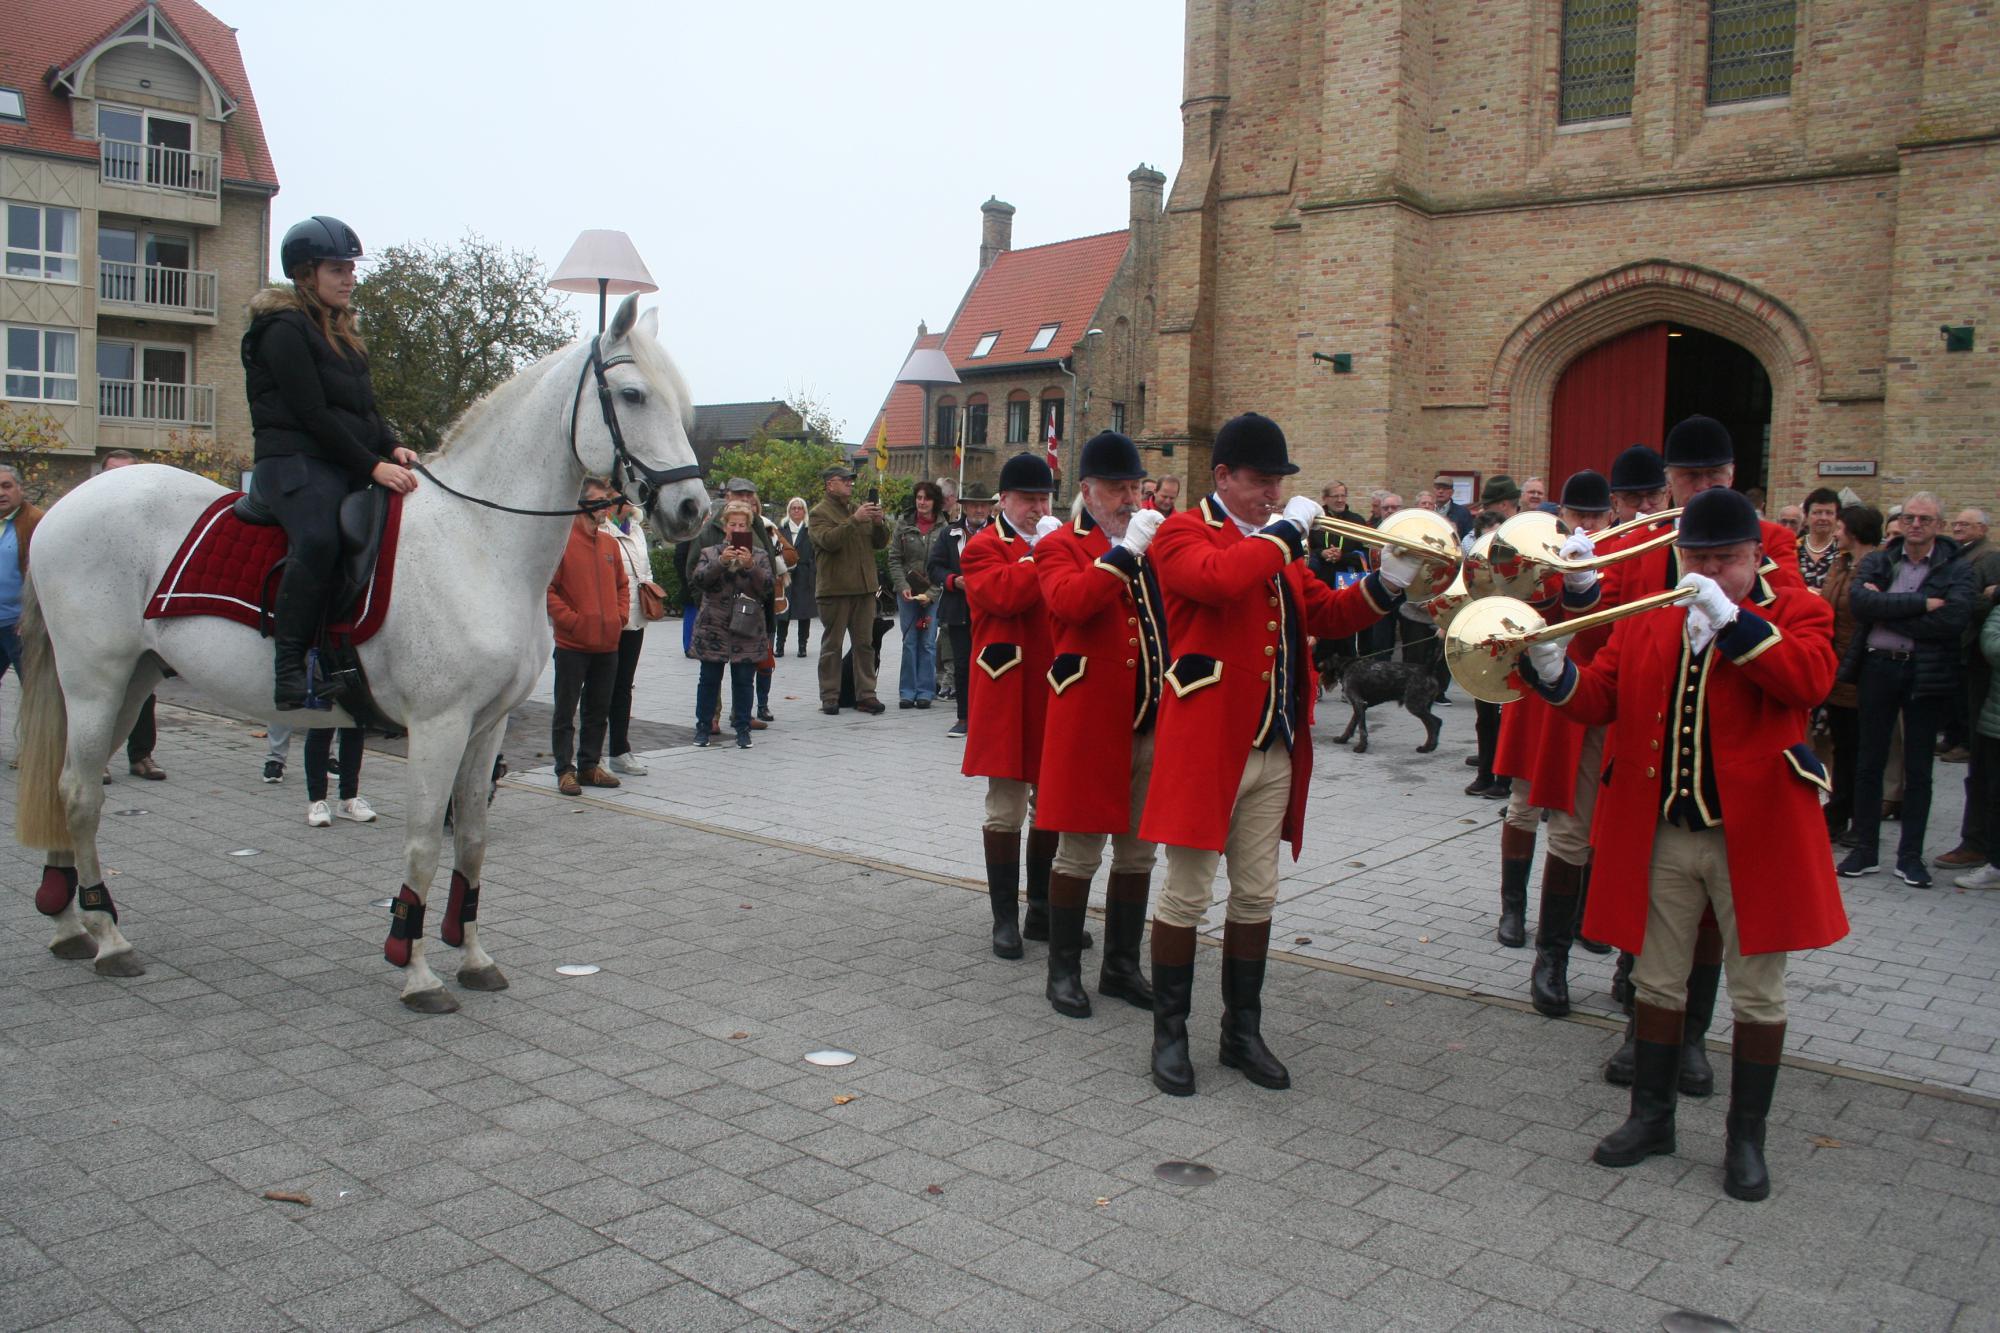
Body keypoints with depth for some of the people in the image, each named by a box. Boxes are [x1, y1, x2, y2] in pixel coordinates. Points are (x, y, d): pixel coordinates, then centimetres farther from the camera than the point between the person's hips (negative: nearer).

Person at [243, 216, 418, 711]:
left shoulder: (341, 333, 23)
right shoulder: (284, 330, -4)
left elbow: (365, 407, 21)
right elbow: (313, 414, -12)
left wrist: (392, 449, 1)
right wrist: (373, 466, -18)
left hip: (347, 466, 9)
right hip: (294, 461, -9)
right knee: (318, 540, -35)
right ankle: (289, 668, -31)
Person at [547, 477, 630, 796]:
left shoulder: (610, 542, 11)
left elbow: (621, 585, 20)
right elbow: (546, 589, -12)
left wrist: (620, 616, 5)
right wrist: (572, 621, -16)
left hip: (608, 644, 6)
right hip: (572, 645, -6)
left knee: (599, 711, 13)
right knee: (566, 711, 3)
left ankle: (589, 765, 23)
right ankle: (565, 770, 10)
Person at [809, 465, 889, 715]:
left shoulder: (860, 509, 18)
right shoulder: (819, 513, -2)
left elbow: (880, 543, 15)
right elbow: (828, 540, -21)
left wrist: (879, 523, -5)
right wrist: (855, 520, -26)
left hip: (864, 588, 6)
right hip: (834, 589, -6)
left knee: (865, 643, 6)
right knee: (832, 645, 1)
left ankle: (865, 694, 11)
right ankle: (829, 697, 6)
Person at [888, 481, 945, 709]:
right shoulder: (904, 524, 5)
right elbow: (894, 559, 5)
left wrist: (931, 594, -12)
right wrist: (903, 587, -7)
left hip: (933, 593, -2)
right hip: (907, 592, 2)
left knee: (928, 643, 1)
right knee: (909, 642, 3)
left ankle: (925, 691, 9)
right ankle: (907, 692, 9)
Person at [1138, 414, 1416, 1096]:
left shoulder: (1276, 544, 18)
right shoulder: (1183, 533, -6)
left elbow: (1325, 615, 18)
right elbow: (1220, 578, -28)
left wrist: (1386, 583, 3)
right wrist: (1285, 530, -17)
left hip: (1275, 750, 7)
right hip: (1203, 743, -7)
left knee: (1257, 894, 13)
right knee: (1187, 894, 1)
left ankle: (1243, 1031, 26)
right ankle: (1170, 1034, 14)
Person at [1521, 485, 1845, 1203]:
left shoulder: (1795, 611, -2)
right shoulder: (1647, 620, 8)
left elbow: (1809, 680, -21)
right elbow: (1601, 699, 3)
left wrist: (1730, 619, -26)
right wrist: (1557, 675, -16)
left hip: (1754, 834, -3)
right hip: (1660, 835, 3)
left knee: (1756, 993, 7)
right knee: (1657, 981, 13)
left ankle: (1746, 1136, 22)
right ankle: (1651, 1116, 29)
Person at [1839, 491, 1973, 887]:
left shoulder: (1956, 570, 1)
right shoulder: (1877, 562, 6)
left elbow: (1954, 619, -17)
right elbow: (1860, 601, -14)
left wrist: (1887, 612, -14)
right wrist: (1921, 603, -20)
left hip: (1927, 673, -1)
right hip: (1878, 667, 2)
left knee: (1918, 768, 6)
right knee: (1869, 762, 7)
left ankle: (1910, 855, 15)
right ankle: (1865, 850, 18)